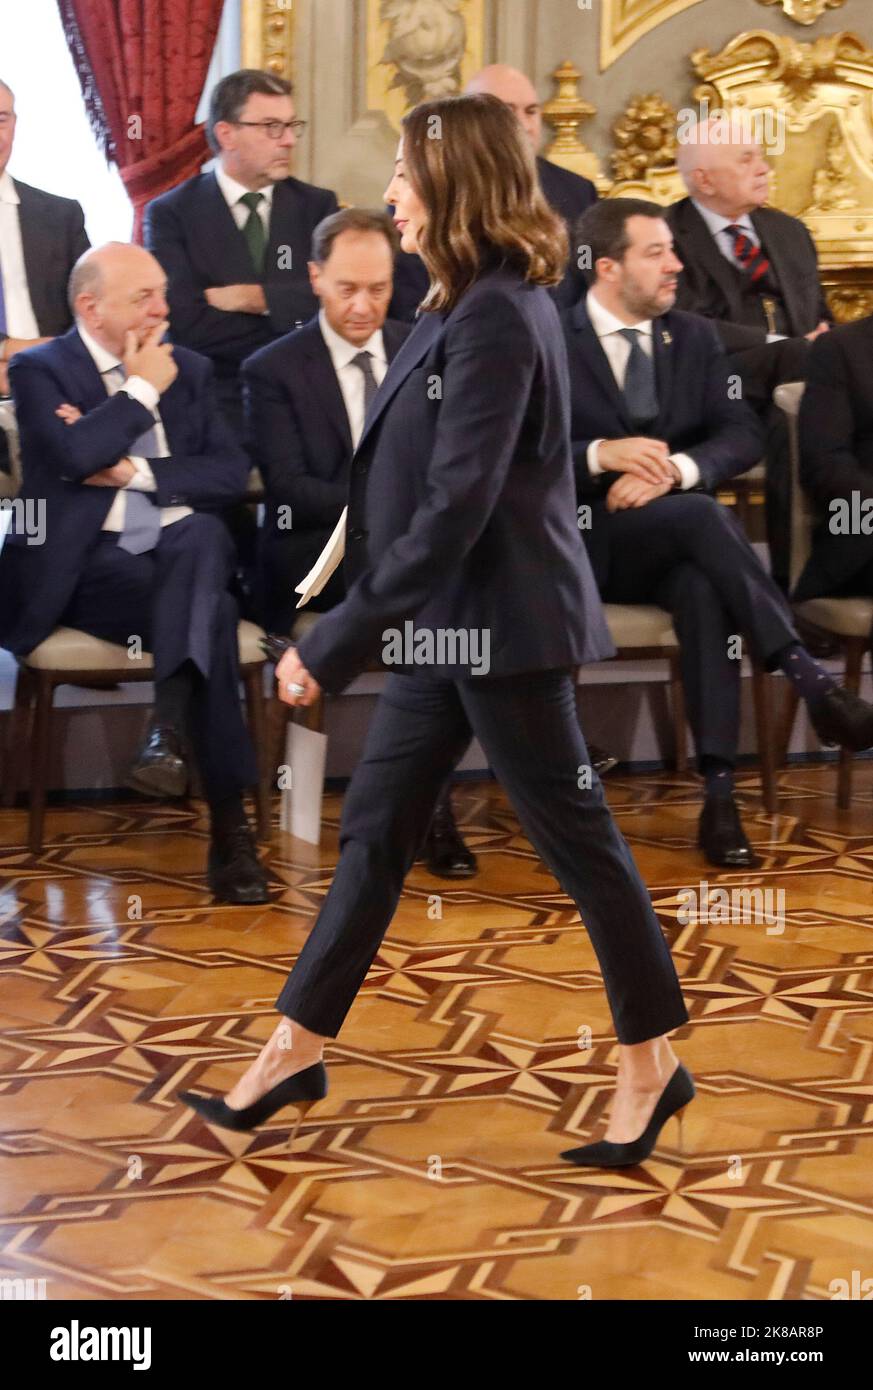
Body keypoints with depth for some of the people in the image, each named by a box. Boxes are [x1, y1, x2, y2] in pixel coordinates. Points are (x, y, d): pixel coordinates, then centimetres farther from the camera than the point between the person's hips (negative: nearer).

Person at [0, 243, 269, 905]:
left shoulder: (189, 368, 17)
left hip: (182, 549, 4)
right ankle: (229, 826, -32)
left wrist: (135, 471, -7)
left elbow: (231, 472, 5)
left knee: (204, 533, -35)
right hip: (88, 561, -4)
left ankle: (168, 731, -40)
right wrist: (142, 391, -5)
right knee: (211, 616, -32)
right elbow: (74, 455, -18)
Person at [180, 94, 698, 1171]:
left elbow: (455, 510, -24)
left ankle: (652, 1061, 19)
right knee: (374, 832, 13)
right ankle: (297, 1051, 22)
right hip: (448, 623, 10)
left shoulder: (497, 318, -19)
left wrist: (336, 644, -22)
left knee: (575, 839, 3)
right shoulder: (471, 304, 10)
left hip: (501, 627, -10)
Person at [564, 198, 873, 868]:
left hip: (677, 542, 3)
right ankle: (811, 681, -39)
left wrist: (676, 468, -17)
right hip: (586, 543, -3)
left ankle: (719, 795, -39)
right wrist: (600, 454, -23)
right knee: (701, 512, -35)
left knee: (707, 592, -35)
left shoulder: (696, 337, 12)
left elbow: (743, 435, 3)